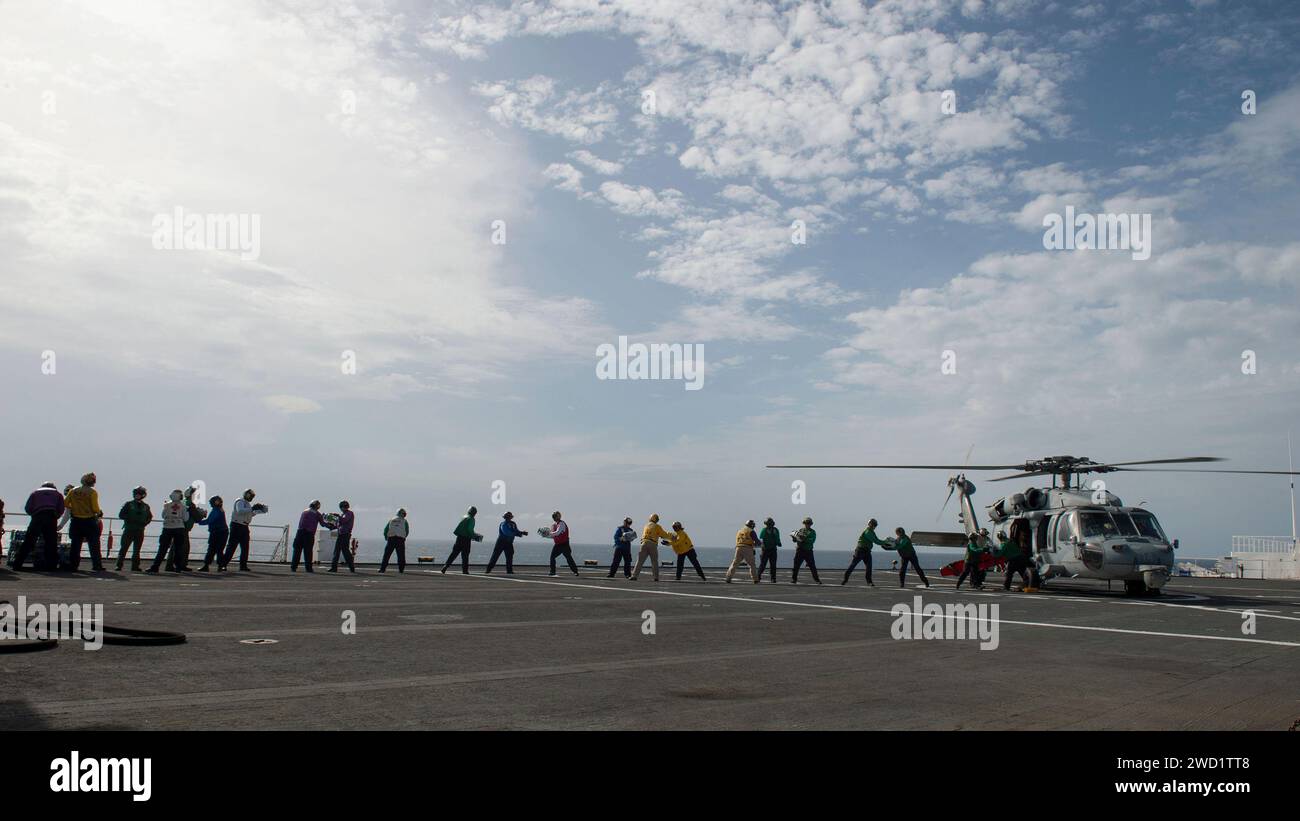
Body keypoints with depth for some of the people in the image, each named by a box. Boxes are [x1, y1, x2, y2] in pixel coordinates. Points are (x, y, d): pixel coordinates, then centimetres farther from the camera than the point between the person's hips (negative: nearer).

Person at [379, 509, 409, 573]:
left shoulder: (391, 520, 17)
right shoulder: (404, 520, 10)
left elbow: (385, 530, 13)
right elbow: (407, 531, 7)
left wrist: (386, 538, 25)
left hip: (391, 539, 2)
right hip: (400, 539, -2)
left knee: (386, 555, 4)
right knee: (401, 556, 4)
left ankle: (382, 569, -2)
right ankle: (401, 569, 1)